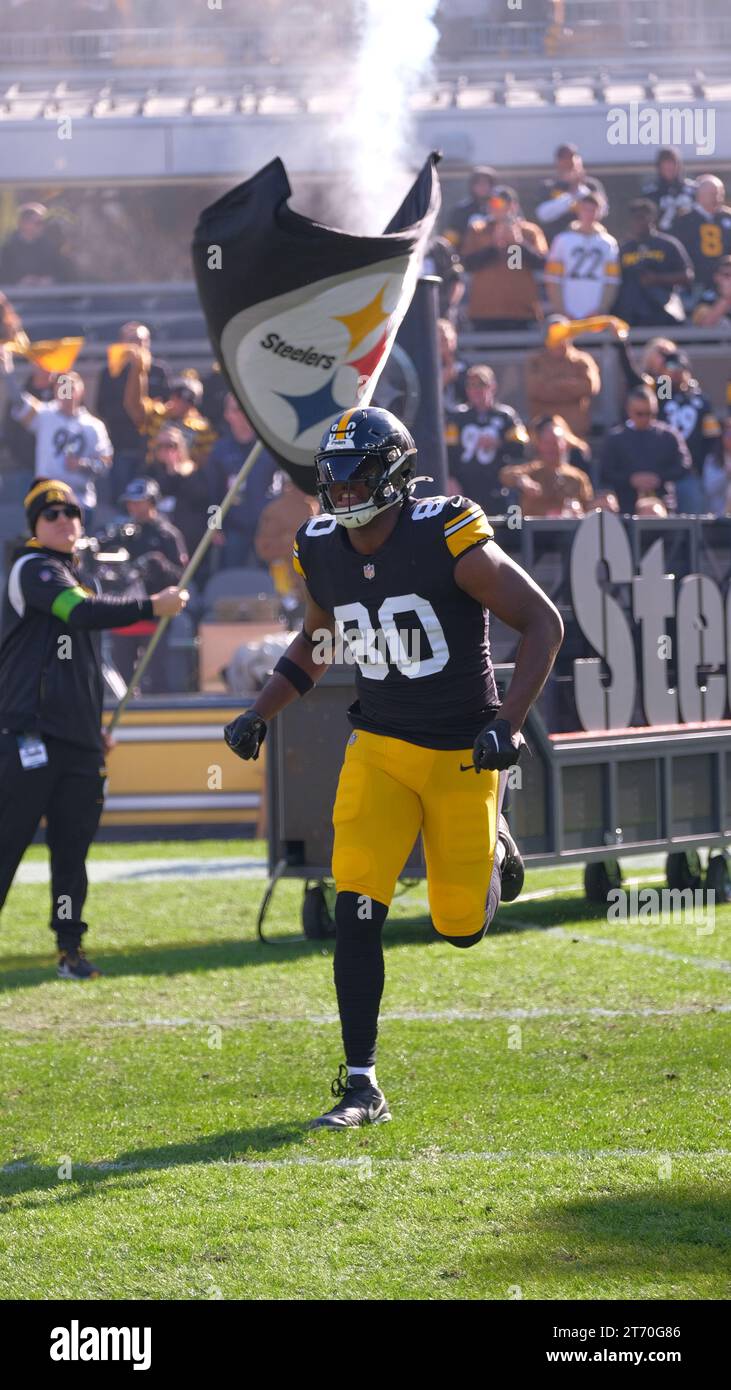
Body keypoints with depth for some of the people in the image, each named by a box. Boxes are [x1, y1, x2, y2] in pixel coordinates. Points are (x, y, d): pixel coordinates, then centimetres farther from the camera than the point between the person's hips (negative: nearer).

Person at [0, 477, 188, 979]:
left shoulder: (78, 578, 21)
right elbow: (82, 613, -24)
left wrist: (97, 727, 25)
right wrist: (151, 607, -27)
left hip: (79, 744, 8)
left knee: (72, 848, 7)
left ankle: (71, 950, 11)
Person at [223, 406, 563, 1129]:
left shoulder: (449, 539, -18)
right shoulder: (323, 552, 0)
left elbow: (543, 622, -14)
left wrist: (507, 723, -23)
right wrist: (259, 714, 8)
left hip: (462, 754, -3)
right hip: (379, 746, 3)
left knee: (460, 926, 4)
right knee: (357, 912, -12)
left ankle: (492, 845, 40)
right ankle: (362, 1087, -6)